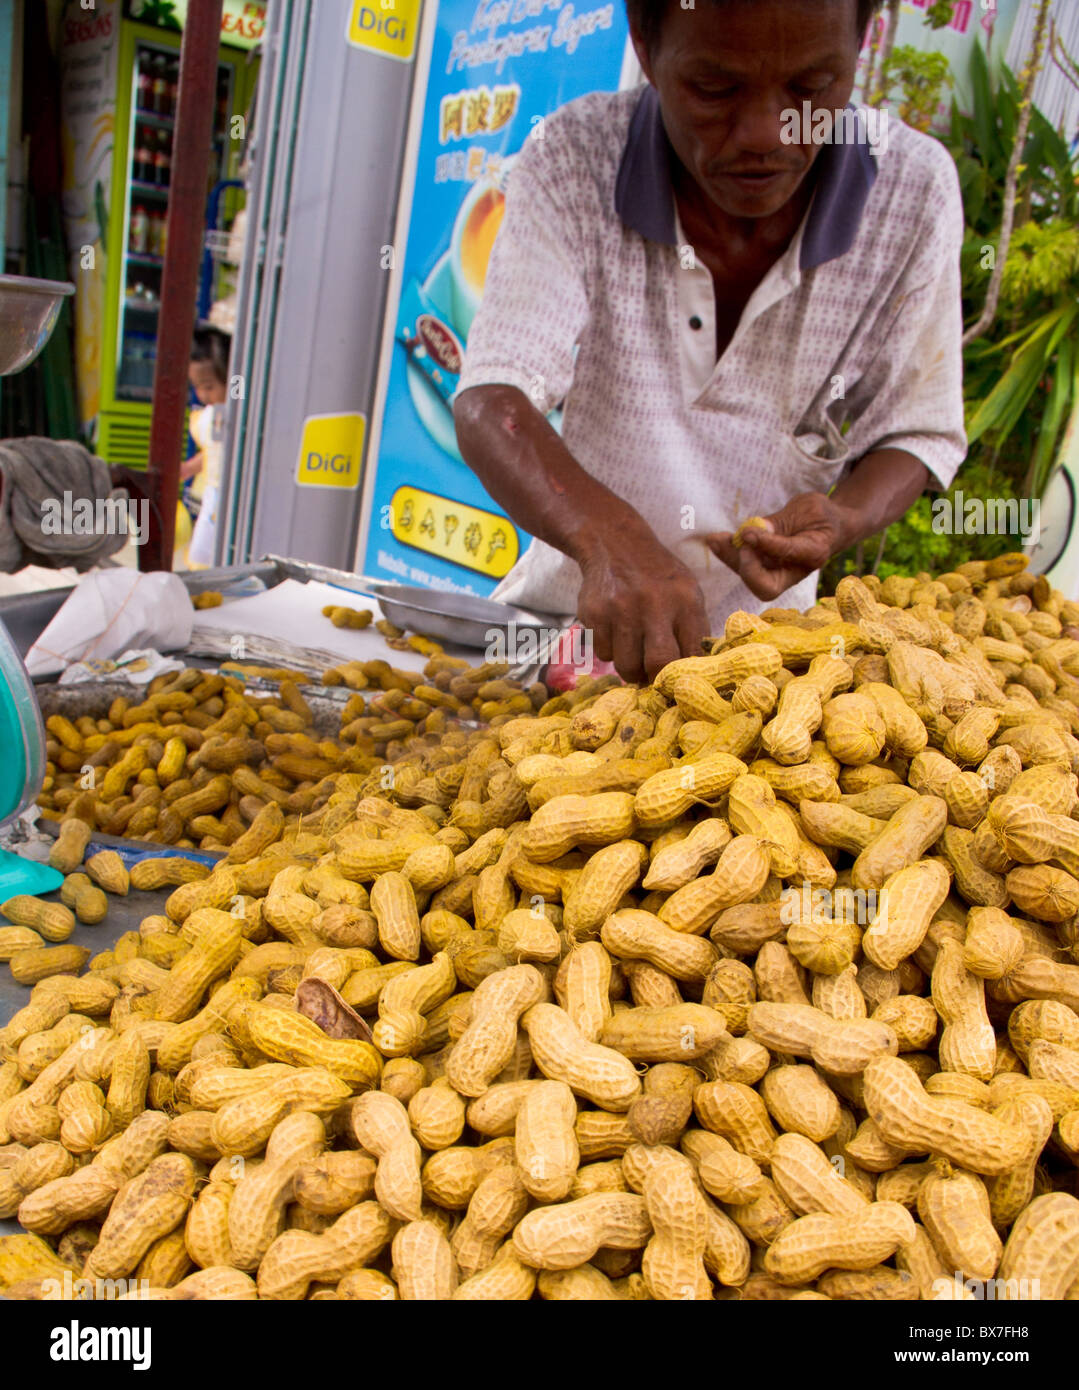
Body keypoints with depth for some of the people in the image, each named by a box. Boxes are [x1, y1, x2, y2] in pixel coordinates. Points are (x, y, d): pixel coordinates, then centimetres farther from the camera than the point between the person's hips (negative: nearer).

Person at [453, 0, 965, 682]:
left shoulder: (916, 188, -12)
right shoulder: (572, 160, -15)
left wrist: (846, 518, -26)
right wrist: (610, 538, -45)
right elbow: (490, 403, -24)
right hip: (571, 600, 0)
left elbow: (917, 434, -3)